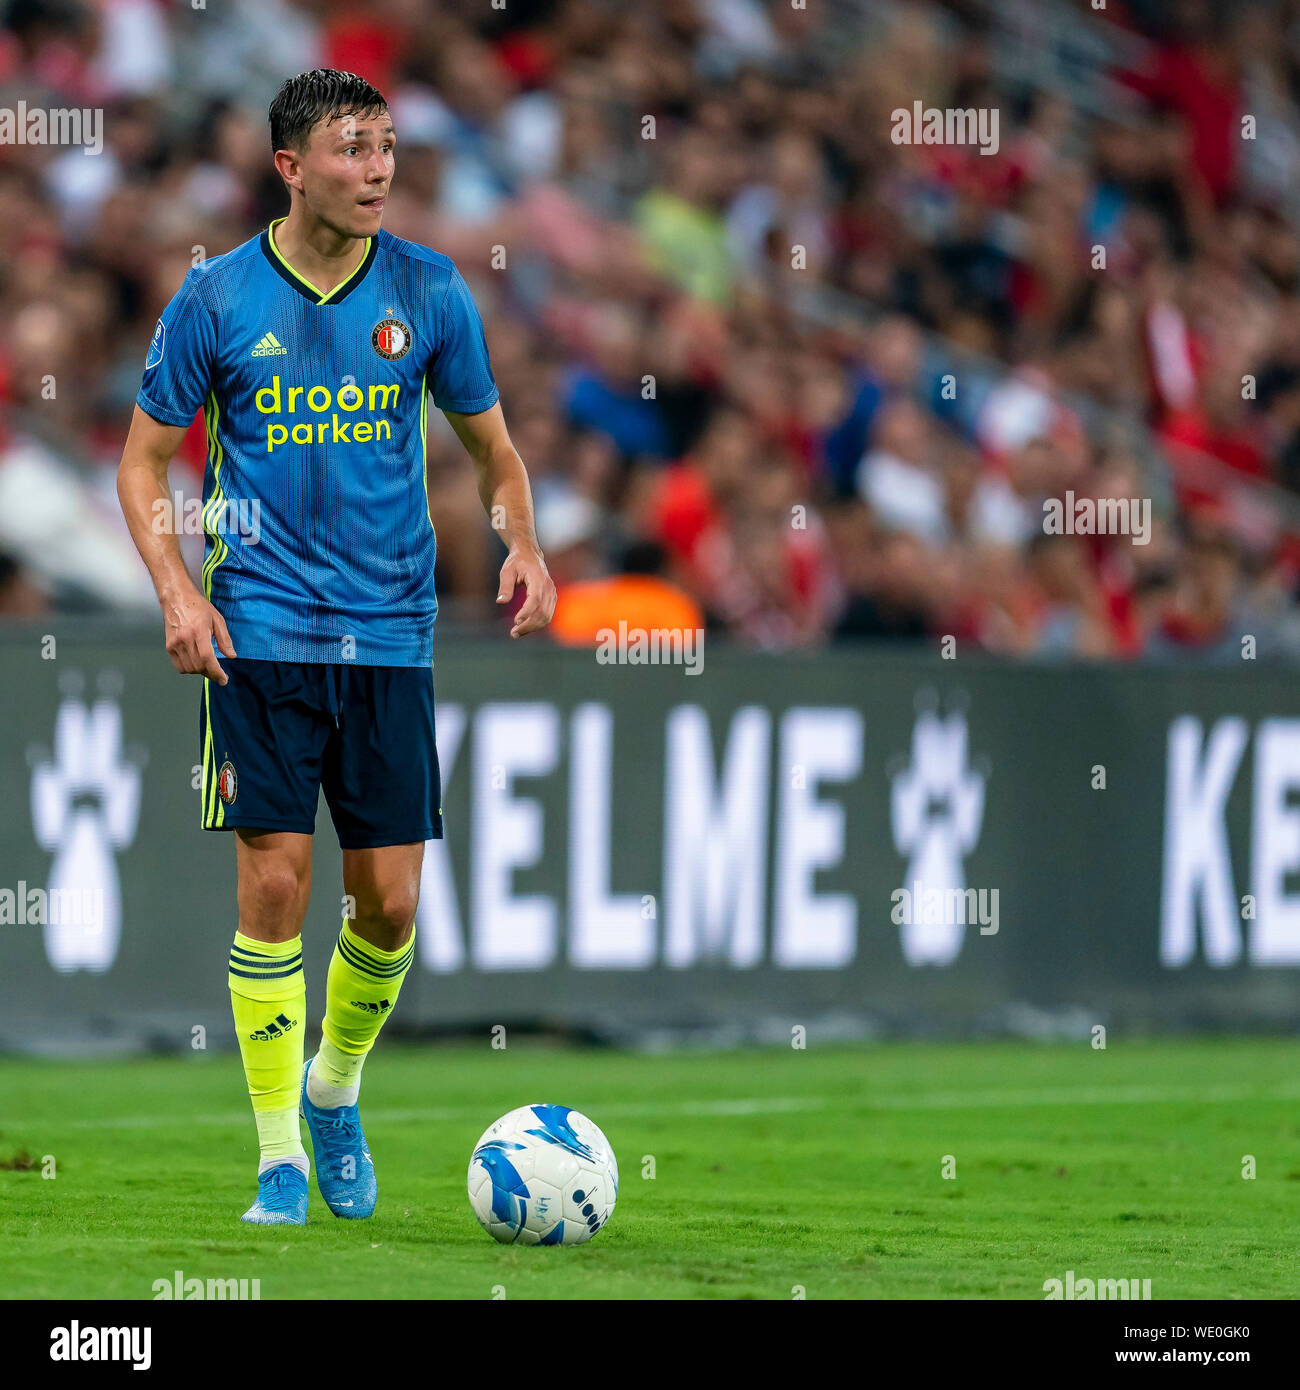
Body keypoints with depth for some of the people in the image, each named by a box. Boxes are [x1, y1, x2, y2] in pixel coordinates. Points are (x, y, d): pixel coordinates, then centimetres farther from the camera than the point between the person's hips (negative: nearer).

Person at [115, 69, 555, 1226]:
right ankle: (281, 1157, 2)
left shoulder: (427, 290, 3)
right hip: (262, 637, -2)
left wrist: (522, 542, -5)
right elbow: (143, 461, 5)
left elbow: (492, 445, 14)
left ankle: (335, 1091, 28)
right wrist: (177, 589, -9)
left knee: (389, 902, 0)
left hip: (390, 638, 2)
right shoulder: (217, 297, -2)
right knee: (276, 882, -8)